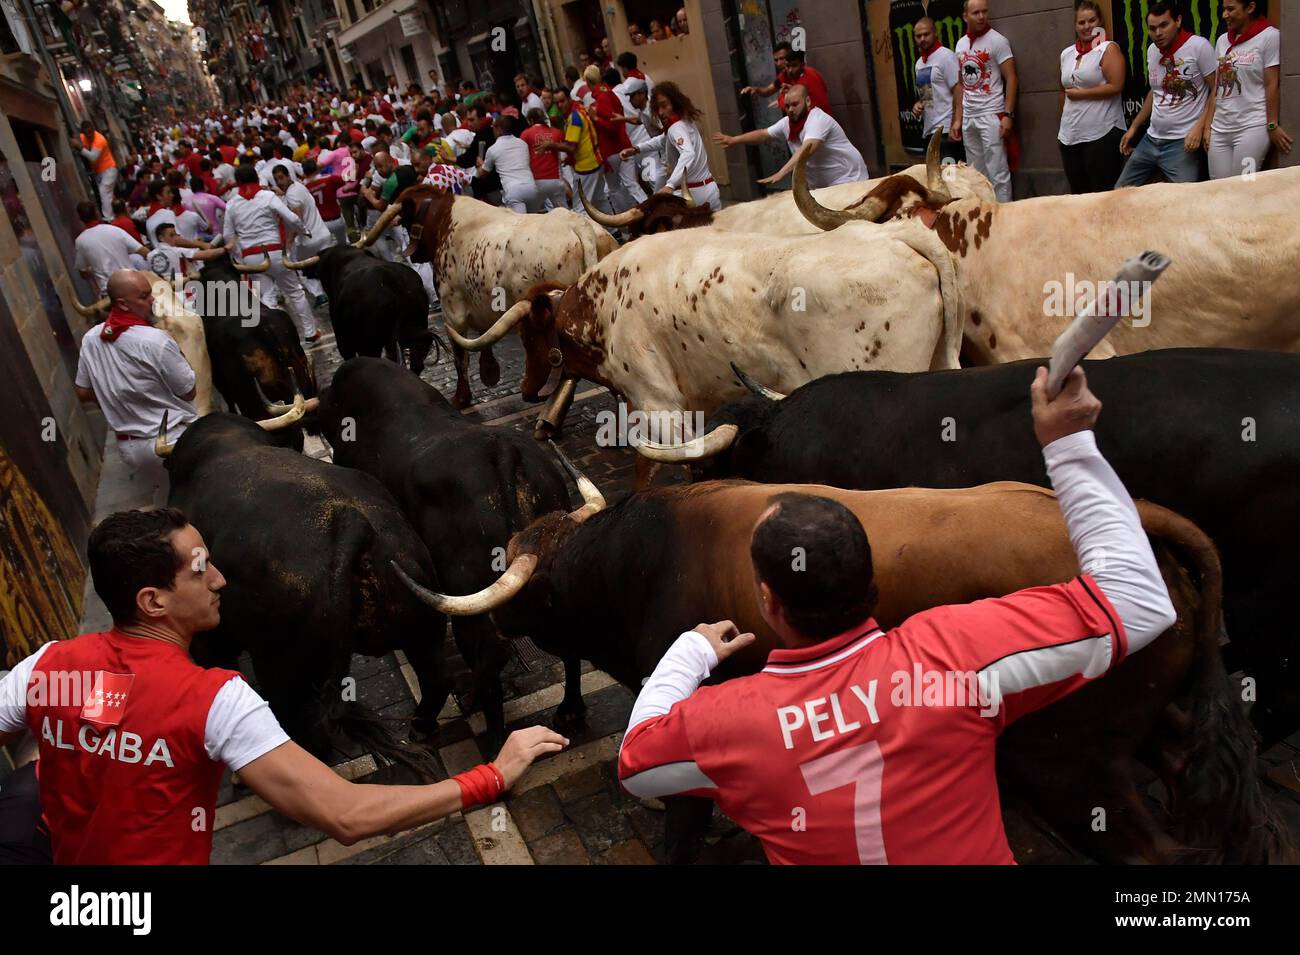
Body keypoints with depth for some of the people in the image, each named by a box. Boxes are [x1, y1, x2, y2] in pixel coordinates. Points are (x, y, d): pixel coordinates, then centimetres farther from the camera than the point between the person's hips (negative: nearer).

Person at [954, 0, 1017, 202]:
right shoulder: (960, 45, 11)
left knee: (997, 172, -4)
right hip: (968, 117, 5)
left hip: (991, 115, -5)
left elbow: (1012, 79, -7)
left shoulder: (997, 41, -5)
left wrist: (1008, 114, -16)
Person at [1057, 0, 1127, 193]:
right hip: (1070, 135, 6)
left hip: (1102, 134, -6)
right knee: (1078, 193, 11)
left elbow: (1115, 86, -14)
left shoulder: (1108, 49, -4)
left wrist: (1078, 94, -8)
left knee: (1103, 194, -2)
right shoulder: (1066, 54, 13)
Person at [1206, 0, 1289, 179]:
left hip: (1252, 127, -5)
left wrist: (1272, 126, -9)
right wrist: (1208, 124, 10)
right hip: (1220, 129, 6)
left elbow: (1271, 85, -7)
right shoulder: (1222, 40, 13)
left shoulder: (1269, 36, -4)